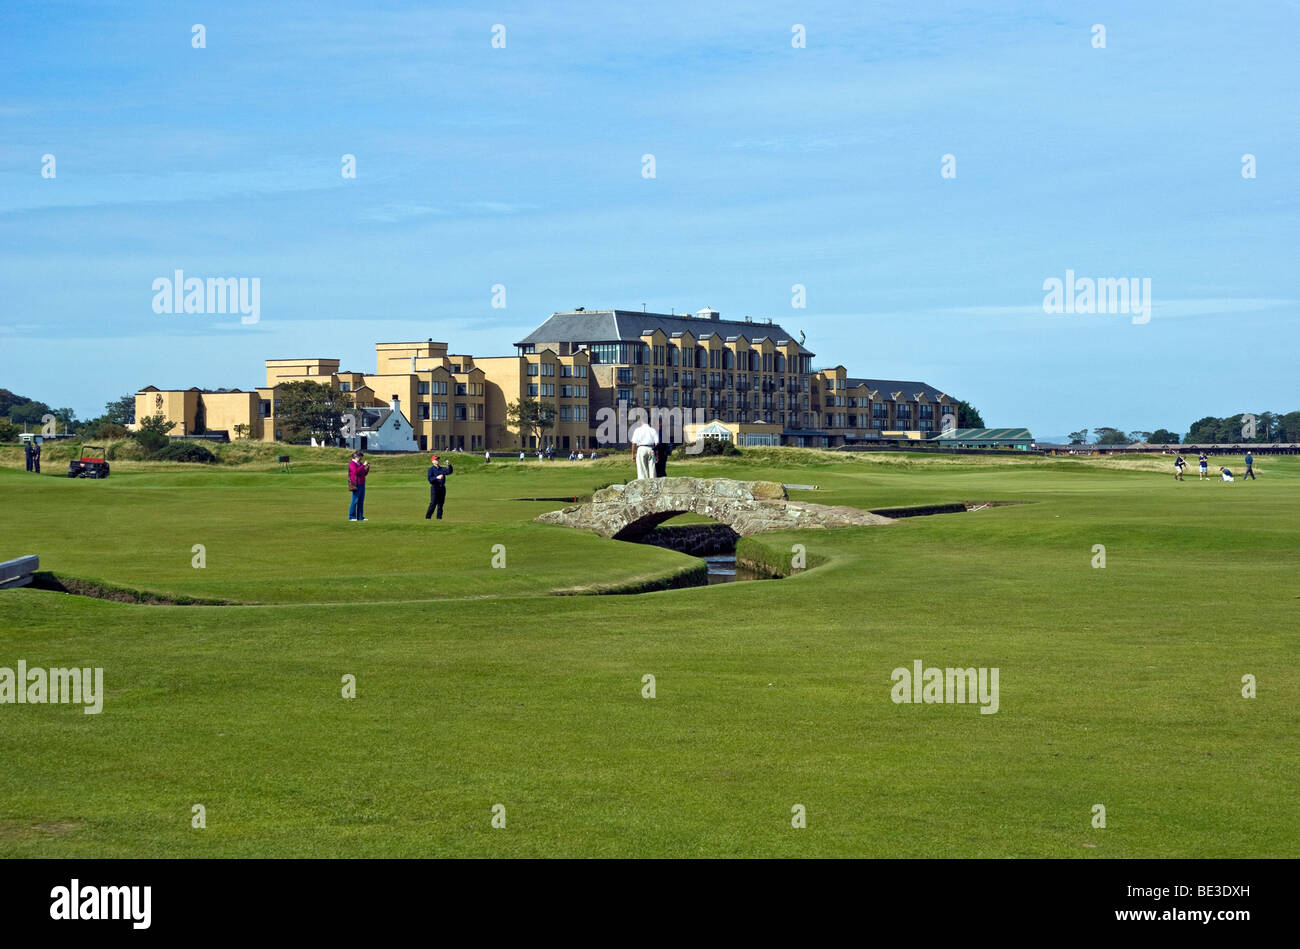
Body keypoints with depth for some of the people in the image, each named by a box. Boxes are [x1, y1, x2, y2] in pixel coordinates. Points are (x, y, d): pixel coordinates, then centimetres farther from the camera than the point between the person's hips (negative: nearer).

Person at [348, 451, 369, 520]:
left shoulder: (360, 463, 16)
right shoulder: (352, 463, -8)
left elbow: (365, 474, 17)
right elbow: (356, 471, -24)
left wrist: (368, 467, 3)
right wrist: (363, 465, -22)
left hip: (362, 484, 8)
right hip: (356, 485, -8)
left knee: (361, 501, 6)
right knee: (355, 501, -7)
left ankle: (360, 517, 8)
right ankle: (351, 517, -4)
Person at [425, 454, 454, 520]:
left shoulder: (442, 469, 16)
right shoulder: (431, 469, 1)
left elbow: (449, 471, -1)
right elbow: (430, 479, -12)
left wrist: (449, 465, -15)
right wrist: (437, 477, -26)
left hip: (442, 487, 5)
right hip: (434, 487, -5)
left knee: (440, 504, 5)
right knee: (433, 503, -11)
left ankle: (439, 517, 10)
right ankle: (427, 517, -7)